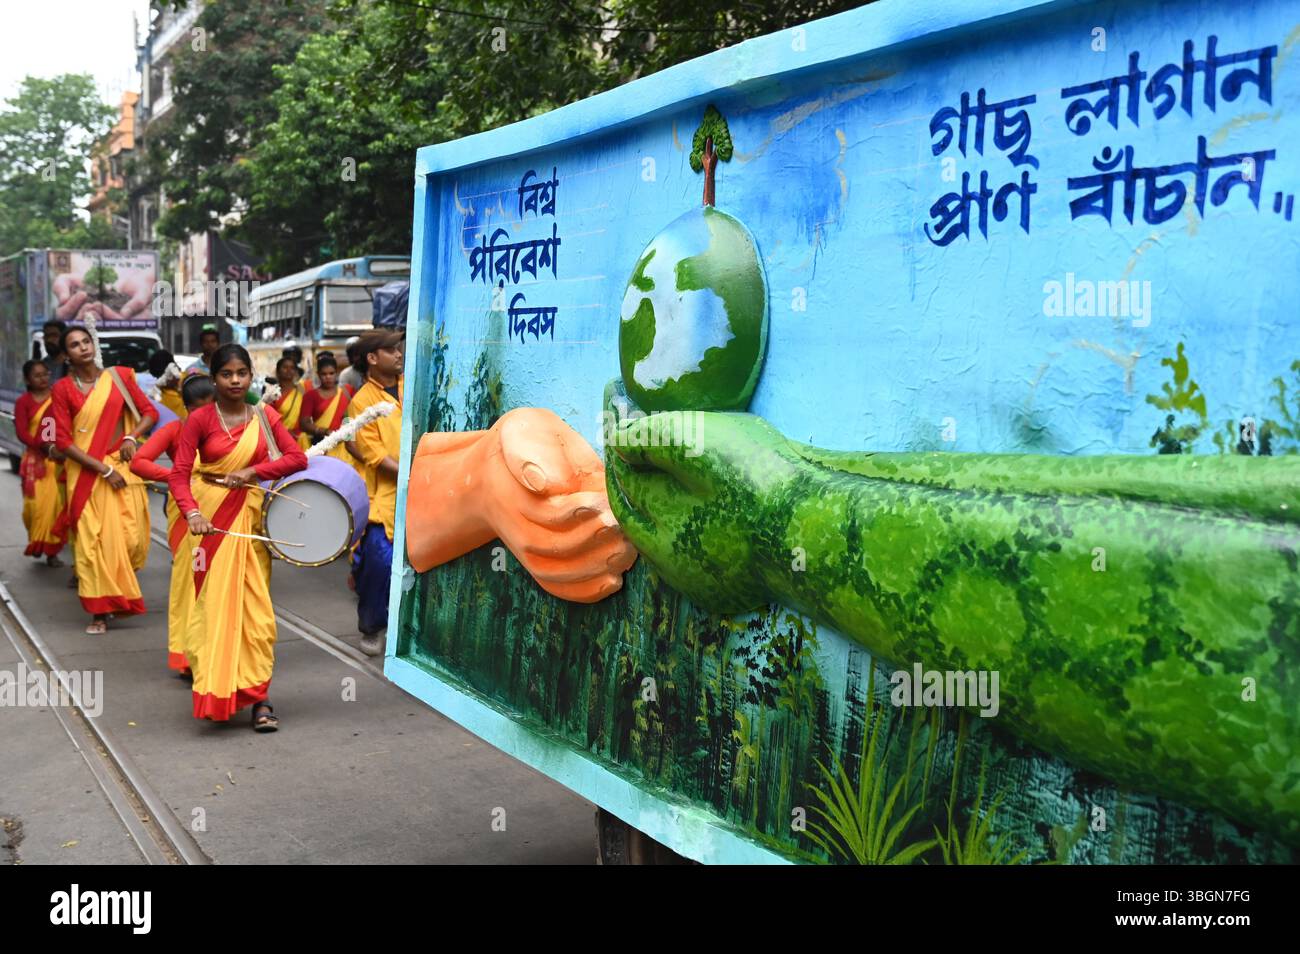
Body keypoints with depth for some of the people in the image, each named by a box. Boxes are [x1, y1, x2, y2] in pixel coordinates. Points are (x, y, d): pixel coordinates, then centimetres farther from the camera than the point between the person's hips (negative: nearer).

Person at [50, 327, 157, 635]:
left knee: (131, 537, -1)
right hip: (86, 473, -1)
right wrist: (103, 469, -11)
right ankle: (100, 611, 5)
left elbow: (149, 412, 8)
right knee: (93, 540, -2)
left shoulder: (119, 376, 3)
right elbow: (63, 440, -5)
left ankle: (118, 593, 26)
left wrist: (131, 437, -11)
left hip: (123, 466, 2)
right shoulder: (63, 389, -2)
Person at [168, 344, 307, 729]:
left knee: (256, 608, -2)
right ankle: (214, 693, 13)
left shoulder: (265, 416, 6)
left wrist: (251, 470, -13)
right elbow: (179, 474, -9)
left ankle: (258, 697, 2)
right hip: (210, 519, -2)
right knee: (214, 604, 1)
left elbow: (297, 457, -1)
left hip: (251, 518, 2)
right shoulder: (200, 419, -1)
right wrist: (192, 513, -26)